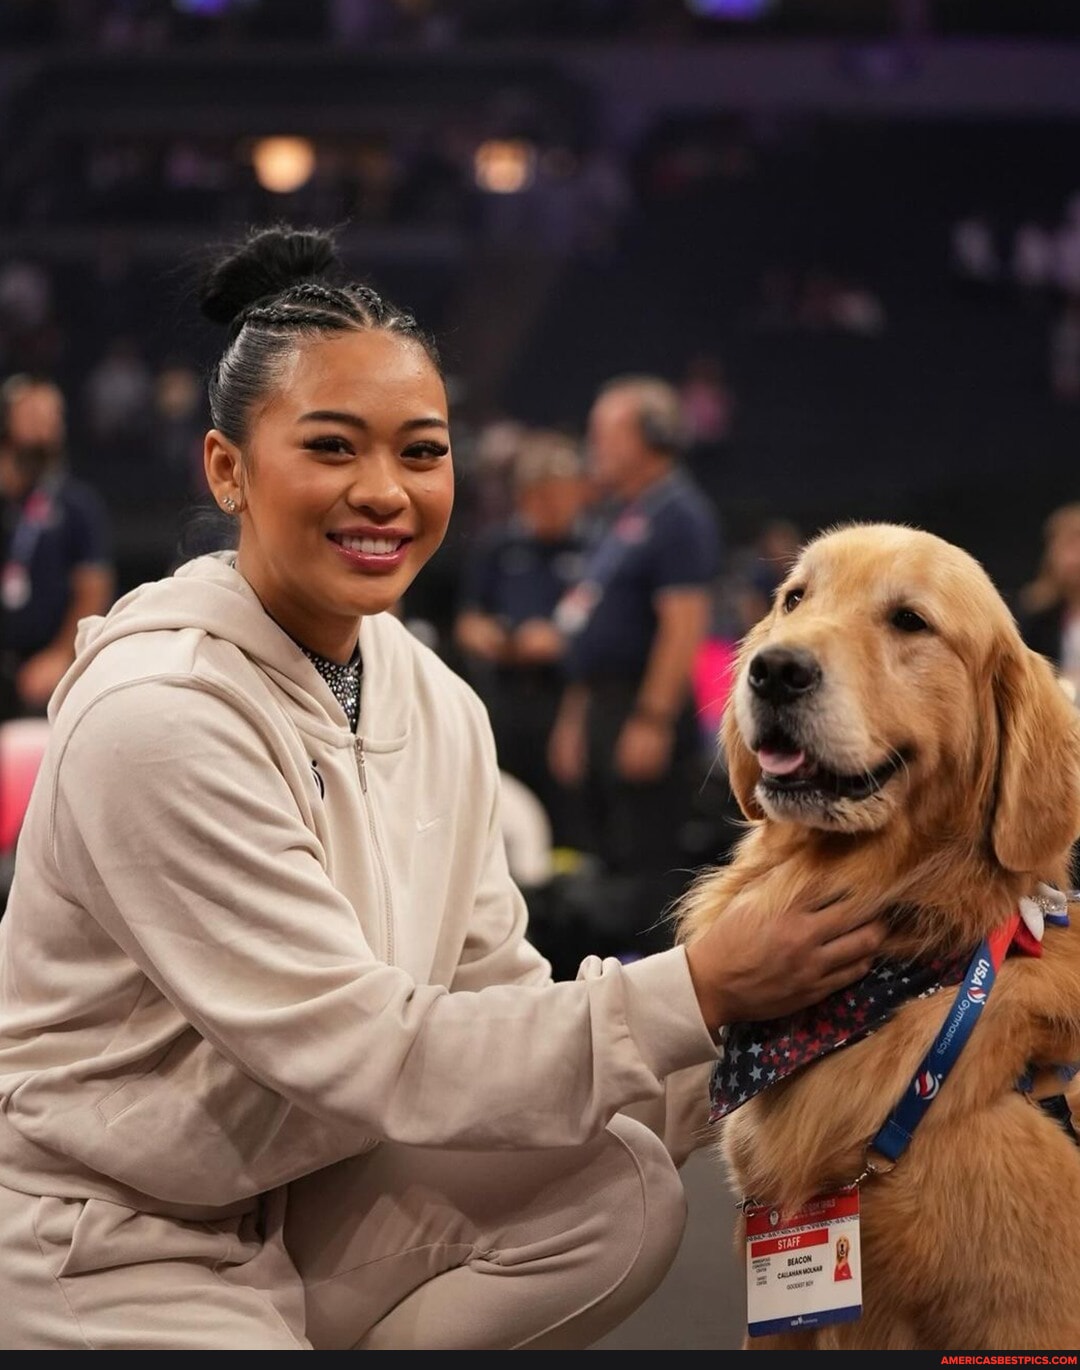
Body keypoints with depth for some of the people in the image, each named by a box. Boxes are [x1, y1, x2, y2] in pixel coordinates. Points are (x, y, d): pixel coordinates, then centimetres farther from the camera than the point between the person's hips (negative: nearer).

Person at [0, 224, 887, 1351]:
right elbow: (359, 1049, -24)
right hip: (101, 1254, -8)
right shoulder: (156, 716, -23)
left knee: (620, 1191, -12)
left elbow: (497, 997, 2)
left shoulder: (438, 708, 2)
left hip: (298, 1204, 8)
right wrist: (700, 989, -24)